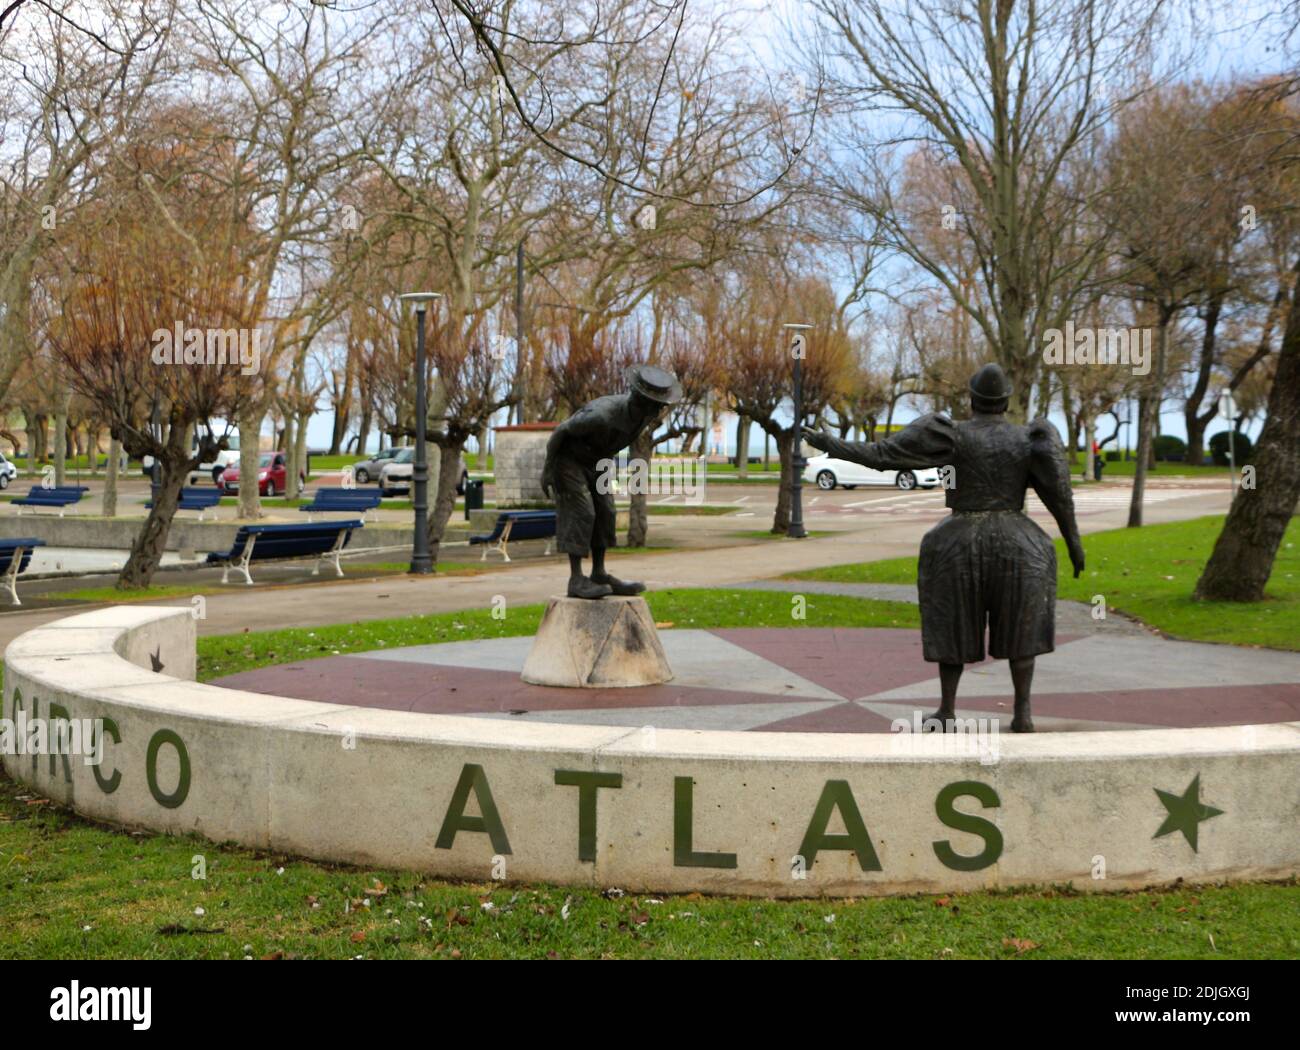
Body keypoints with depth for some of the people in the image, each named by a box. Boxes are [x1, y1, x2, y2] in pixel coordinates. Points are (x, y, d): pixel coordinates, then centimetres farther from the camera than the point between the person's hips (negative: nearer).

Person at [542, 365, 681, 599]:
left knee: (604, 513, 3)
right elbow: (561, 430, -24)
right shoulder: (602, 414, -37)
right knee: (580, 513, -13)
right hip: (568, 457, -7)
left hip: (596, 461, 7)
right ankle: (577, 581, -12)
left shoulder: (646, 414, -14)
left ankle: (599, 575, 9)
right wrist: (547, 468, -17)